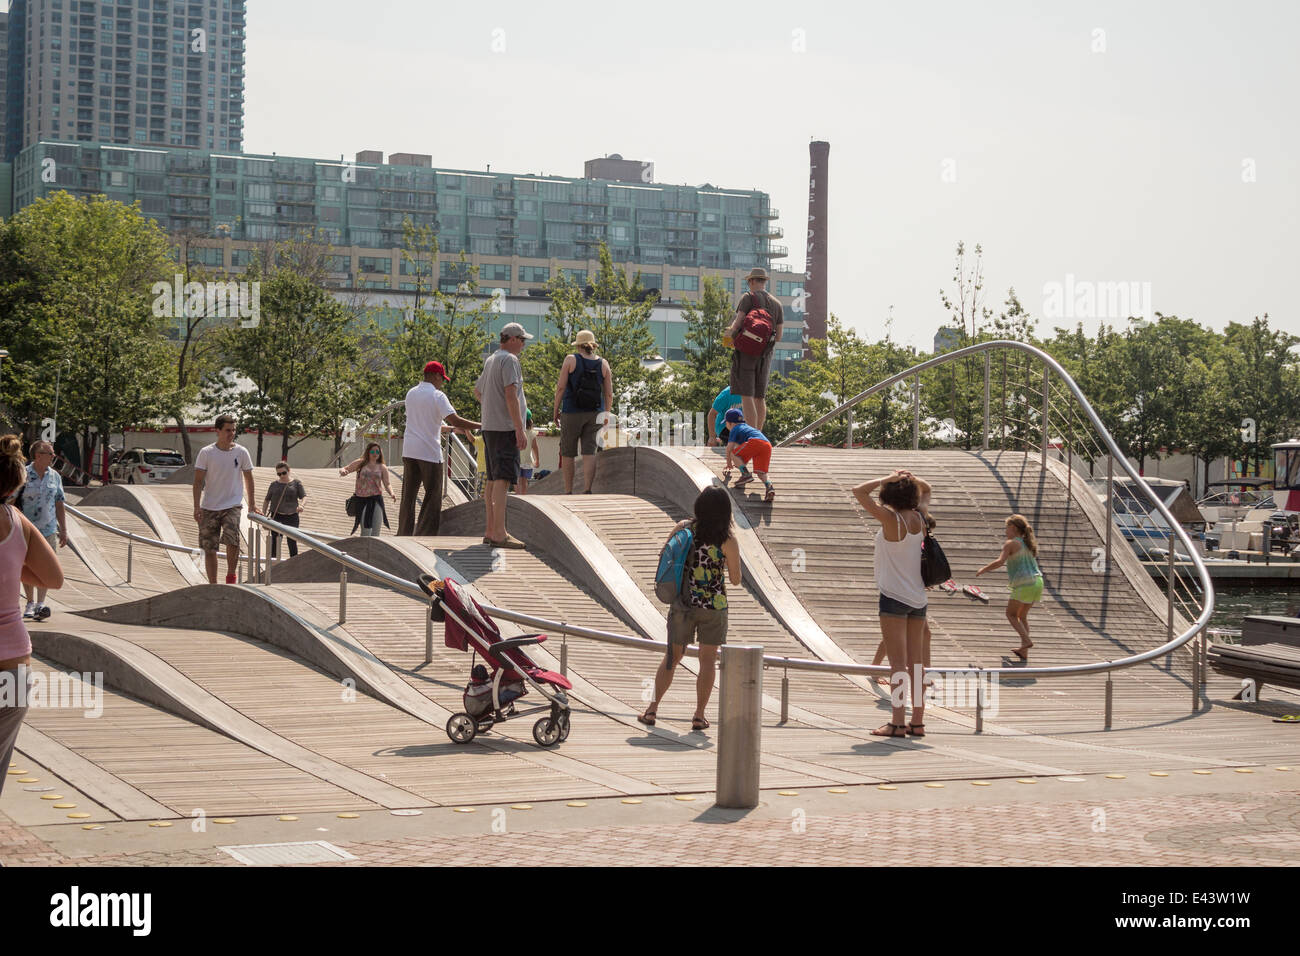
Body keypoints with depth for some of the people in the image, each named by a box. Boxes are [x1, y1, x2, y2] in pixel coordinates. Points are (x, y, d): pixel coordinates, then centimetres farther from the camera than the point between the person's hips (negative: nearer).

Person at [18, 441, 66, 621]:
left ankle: (40, 605, -9)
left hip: (48, 530, 2)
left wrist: (63, 530, 10)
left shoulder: (54, 476, 6)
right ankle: (30, 603, 23)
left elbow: (59, 505, 12)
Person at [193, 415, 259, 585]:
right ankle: (212, 585, 14)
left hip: (232, 506, 0)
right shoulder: (206, 453, -2)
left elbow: (248, 479, 13)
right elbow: (198, 481, -2)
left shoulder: (241, 452, 2)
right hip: (209, 507, 0)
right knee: (209, 548, 3)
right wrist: (197, 507, -10)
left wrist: (252, 505, 12)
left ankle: (231, 576, 1)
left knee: (233, 542, -21)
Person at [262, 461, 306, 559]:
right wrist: (263, 513, 3)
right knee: (275, 540, -3)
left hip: (292, 517, -1)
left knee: (292, 541, 0)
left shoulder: (296, 483, 5)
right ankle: (273, 559, 0)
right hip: (277, 517, 1)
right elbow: (266, 500, 14)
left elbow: (304, 496, -2)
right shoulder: (274, 485, 9)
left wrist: (301, 505, -23)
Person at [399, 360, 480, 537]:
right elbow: (455, 420, -19)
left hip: (409, 450, 6)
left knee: (408, 496, 12)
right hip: (429, 452, -6)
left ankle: (404, 533, 13)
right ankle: (425, 534, -4)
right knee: (433, 496, 1)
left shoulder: (411, 394, 12)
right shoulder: (437, 396, -9)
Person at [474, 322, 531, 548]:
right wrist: (520, 430, -20)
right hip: (505, 428, -10)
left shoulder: (490, 360, 18)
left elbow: (477, 391, 32)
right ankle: (499, 534, -17)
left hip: (489, 427, 10)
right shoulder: (509, 360, -10)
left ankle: (490, 531, 15)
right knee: (502, 479, -12)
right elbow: (510, 395, -19)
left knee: (493, 480, 12)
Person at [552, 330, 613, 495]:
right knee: (590, 453, -1)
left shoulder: (571, 360, -4)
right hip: (594, 413, 2)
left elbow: (561, 387, -7)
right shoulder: (603, 364, 5)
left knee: (567, 454, 8)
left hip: (572, 413, -2)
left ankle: (568, 492, 10)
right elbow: (609, 394, 5)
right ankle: (587, 489, -14)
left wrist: (556, 410, 2)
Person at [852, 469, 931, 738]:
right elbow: (925, 490, 23)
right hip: (918, 598, 6)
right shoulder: (919, 519, 4)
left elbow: (859, 492, -13)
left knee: (898, 663, -8)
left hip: (894, 597, -6)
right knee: (915, 664, 9)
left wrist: (888, 478, -6)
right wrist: (911, 479, 4)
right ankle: (918, 722, 11)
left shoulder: (891, 519, -14)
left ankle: (898, 722, -11)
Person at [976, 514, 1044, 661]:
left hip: (1023, 584, -7)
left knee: (1011, 613, 8)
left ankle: (1026, 640, -11)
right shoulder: (1029, 544, 17)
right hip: (1037, 582, 7)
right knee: (1022, 615, 17)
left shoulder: (1011, 544, -6)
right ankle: (1024, 652, 13)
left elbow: (1000, 562, -18)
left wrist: (983, 569, -5)